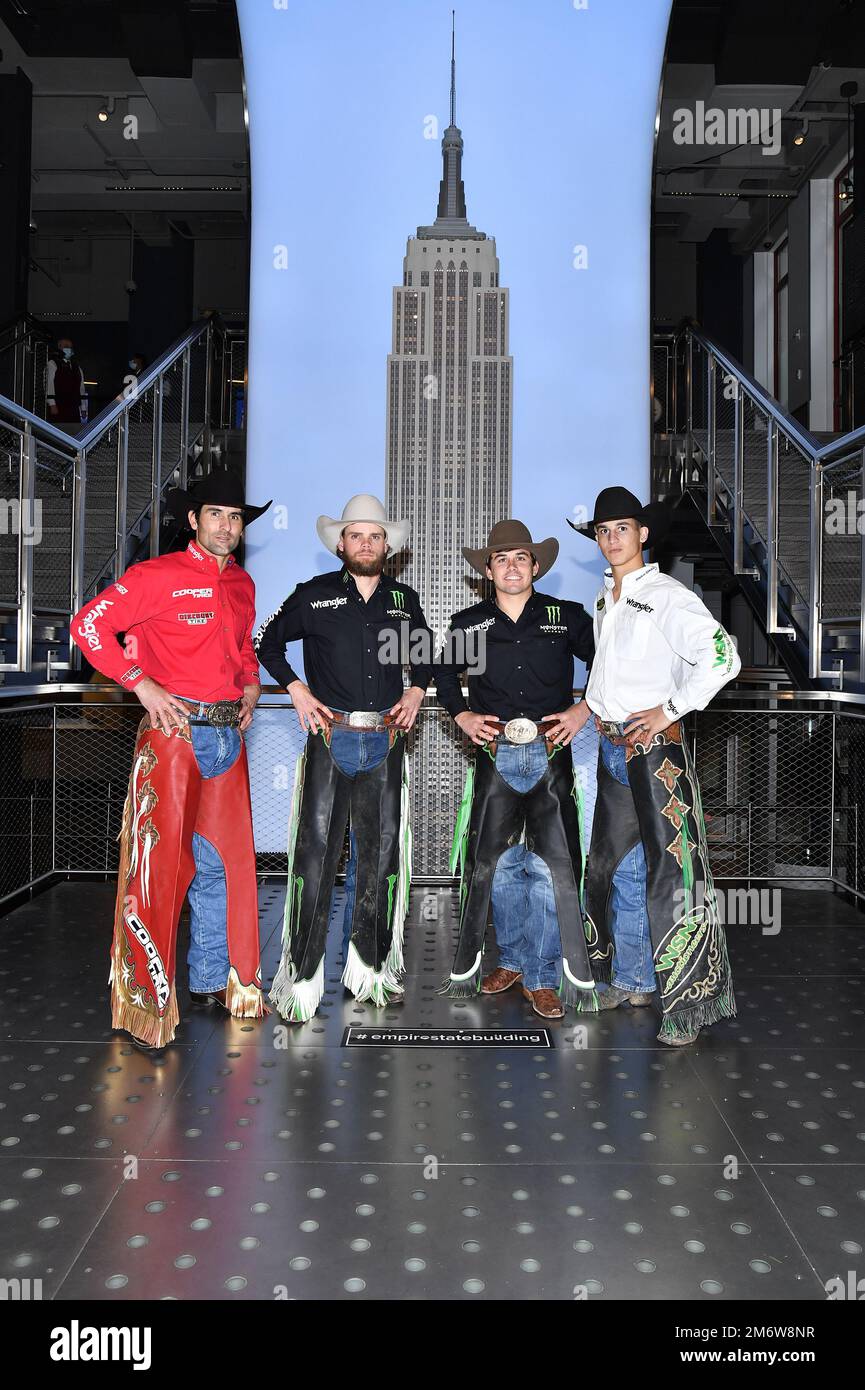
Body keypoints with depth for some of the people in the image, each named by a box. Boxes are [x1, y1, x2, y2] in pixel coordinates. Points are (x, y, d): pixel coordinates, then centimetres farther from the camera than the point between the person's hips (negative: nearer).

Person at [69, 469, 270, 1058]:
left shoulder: (242, 584, 15)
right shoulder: (159, 575, -6)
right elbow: (90, 623, -8)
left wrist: (251, 685, 11)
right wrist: (143, 685, -13)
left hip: (228, 735, 7)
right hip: (174, 730, -7)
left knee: (227, 861, 12)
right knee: (161, 864, -5)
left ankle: (214, 982, 28)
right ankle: (147, 1004, 7)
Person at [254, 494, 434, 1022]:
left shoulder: (405, 600, 12)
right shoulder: (314, 595, 4)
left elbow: (426, 652, 27)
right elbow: (267, 642, 13)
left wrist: (417, 690, 9)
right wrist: (297, 690, 1)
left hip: (386, 743, 3)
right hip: (331, 739, -3)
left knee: (381, 854, 7)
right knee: (316, 852, -7)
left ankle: (371, 967, 20)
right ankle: (301, 978, 2)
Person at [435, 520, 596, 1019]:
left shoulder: (568, 617, 5)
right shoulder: (469, 623, 8)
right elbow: (444, 674, 23)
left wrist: (584, 710, 1)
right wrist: (463, 715, 8)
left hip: (551, 754, -1)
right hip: (496, 755, 2)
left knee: (552, 865, -5)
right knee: (498, 863, 7)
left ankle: (542, 976, 8)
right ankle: (512, 959, 26)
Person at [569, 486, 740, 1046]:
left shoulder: (668, 596, -9)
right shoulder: (605, 597, 14)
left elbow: (722, 657, -20)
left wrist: (670, 709, -17)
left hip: (655, 744, -8)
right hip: (612, 747, 8)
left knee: (669, 872, -7)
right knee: (619, 868, 14)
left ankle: (689, 1003, 1)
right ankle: (632, 980, 29)